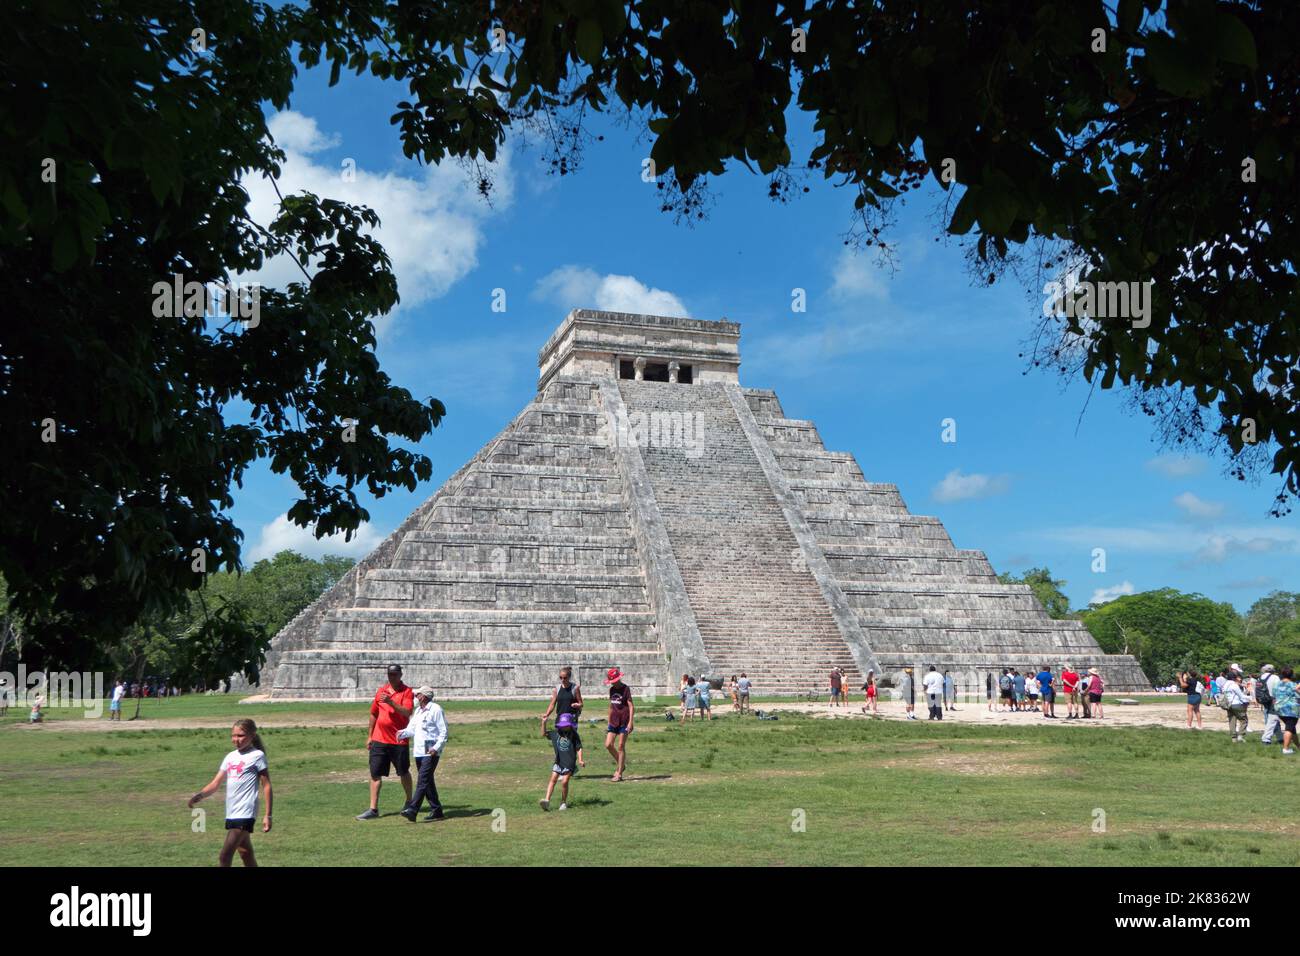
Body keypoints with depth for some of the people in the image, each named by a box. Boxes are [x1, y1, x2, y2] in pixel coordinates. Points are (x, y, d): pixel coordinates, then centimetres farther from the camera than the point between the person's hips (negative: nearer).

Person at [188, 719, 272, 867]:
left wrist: (267, 815, -9)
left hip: (245, 813, -7)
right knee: (245, 854, 15)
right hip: (231, 813, 7)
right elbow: (215, 783, 10)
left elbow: (266, 786, -6)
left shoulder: (257, 755, -5)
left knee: (224, 856, -13)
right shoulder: (230, 757, 13)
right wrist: (200, 795, -10)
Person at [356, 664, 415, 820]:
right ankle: (373, 809, 0)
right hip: (379, 740, 4)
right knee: (375, 774, -1)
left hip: (399, 741, -4)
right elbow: (373, 714, 17)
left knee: (403, 773, 11)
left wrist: (390, 702, -29)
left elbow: (407, 713, -20)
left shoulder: (407, 692, -5)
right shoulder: (381, 690, 9)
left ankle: (409, 801, 31)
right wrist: (370, 736, 15)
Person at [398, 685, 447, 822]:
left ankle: (412, 810, -23)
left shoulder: (436, 710, -8)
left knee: (422, 780, -14)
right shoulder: (418, 710, 19)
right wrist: (403, 733, -6)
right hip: (419, 752, 9)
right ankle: (436, 810, 17)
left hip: (430, 753, -9)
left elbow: (443, 732, -10)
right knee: (427, 781, 11)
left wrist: (436, 747, -21)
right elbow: (412, 728, 16)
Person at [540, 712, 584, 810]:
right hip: (558, 762, 4)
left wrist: (580, 760, -12)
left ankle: (563, 802, 10)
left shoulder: (574, 735, -3)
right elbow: (544, 734, 17)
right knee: (553, 779, -8)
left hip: (569, 763, -4)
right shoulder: (556, 733, 7)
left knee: (564, 782, -7)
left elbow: (579, 748, -2)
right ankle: (547, 800, -13)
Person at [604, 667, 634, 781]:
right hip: (614, 721, 6)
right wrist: (608, 722, 19)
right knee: (608, 745, -1)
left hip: (624, 722, -6)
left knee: (621, 747, -3)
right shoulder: (612, 689, 11)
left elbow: (631, 706, -11)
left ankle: (619, 774, 4)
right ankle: (620, 765, 20)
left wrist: (630, 722, -17)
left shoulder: (625, 689, -9)